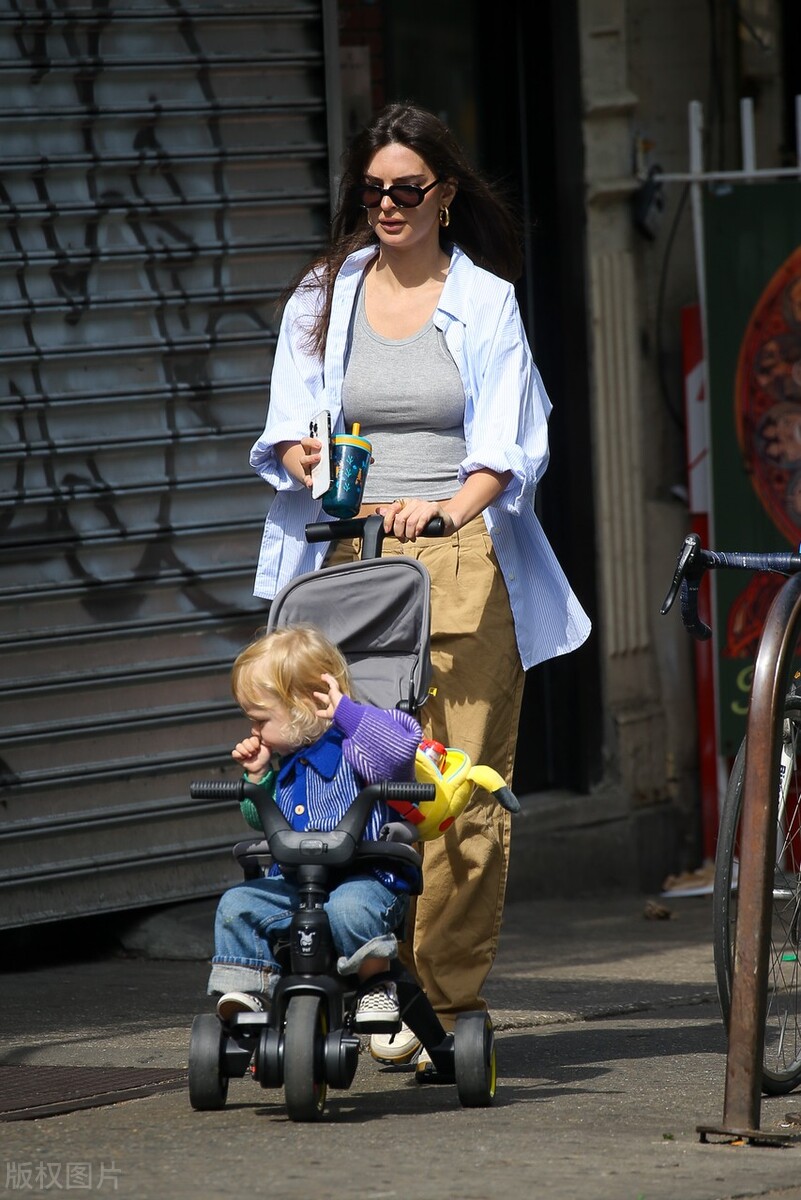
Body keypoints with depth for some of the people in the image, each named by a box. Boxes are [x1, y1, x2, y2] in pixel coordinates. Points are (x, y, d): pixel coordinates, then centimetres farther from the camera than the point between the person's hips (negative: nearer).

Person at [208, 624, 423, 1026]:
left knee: (348, 909, -38)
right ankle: (240, 994, -4)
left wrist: (346, 709, -24)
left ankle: (376, 980, -13)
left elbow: (398, 745, -31)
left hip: (366, 878, -8)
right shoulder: (285, 758, 16)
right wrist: (257, 775, 13)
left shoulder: (352, 745, -9)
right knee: (237, 904, -9)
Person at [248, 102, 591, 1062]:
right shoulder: (322, 299, 15)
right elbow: (289, 425, 9)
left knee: (465, 786, -7)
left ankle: (449, 997, -3)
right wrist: (305, 457, -16)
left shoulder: (487, 301, 9)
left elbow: (507, 447, 0)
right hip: (350, 560, 1)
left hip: (461, 560, -1)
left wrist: (450, 508, -20)